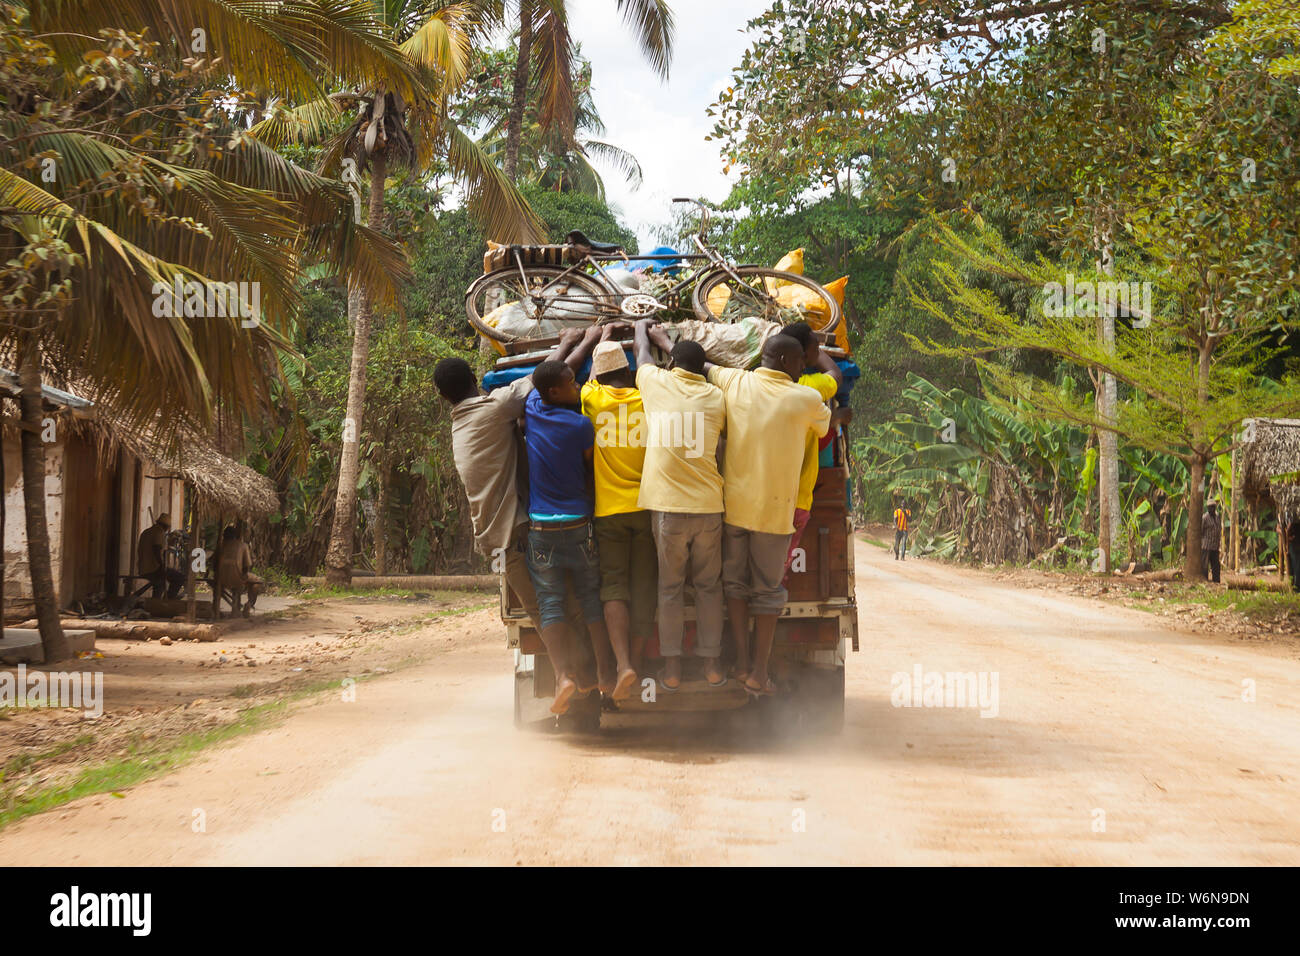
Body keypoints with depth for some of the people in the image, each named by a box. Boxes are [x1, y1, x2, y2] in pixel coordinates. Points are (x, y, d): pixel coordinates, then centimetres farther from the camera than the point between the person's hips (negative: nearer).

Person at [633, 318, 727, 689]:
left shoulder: (659, 383, 0)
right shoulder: (716, 397, 6)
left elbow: (642, 352, 22)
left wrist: (642, 329, 44)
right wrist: (665, 339, 41)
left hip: (668, 506, -2)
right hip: (708, 505, 2)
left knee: (670, 587, 8)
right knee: (708, 586, 12)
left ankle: (672, 669, 11)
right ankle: (712, 665, 16)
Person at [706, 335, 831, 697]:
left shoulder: (734, 382, -1)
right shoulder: (807, 399, -7)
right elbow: (827, 423, 13)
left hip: (733, 501, 3)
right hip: (774, 508, -3)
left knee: (735, 581, 16)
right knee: (767, 589, 6)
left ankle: (742, 660, 14)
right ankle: (759, 673, 9)